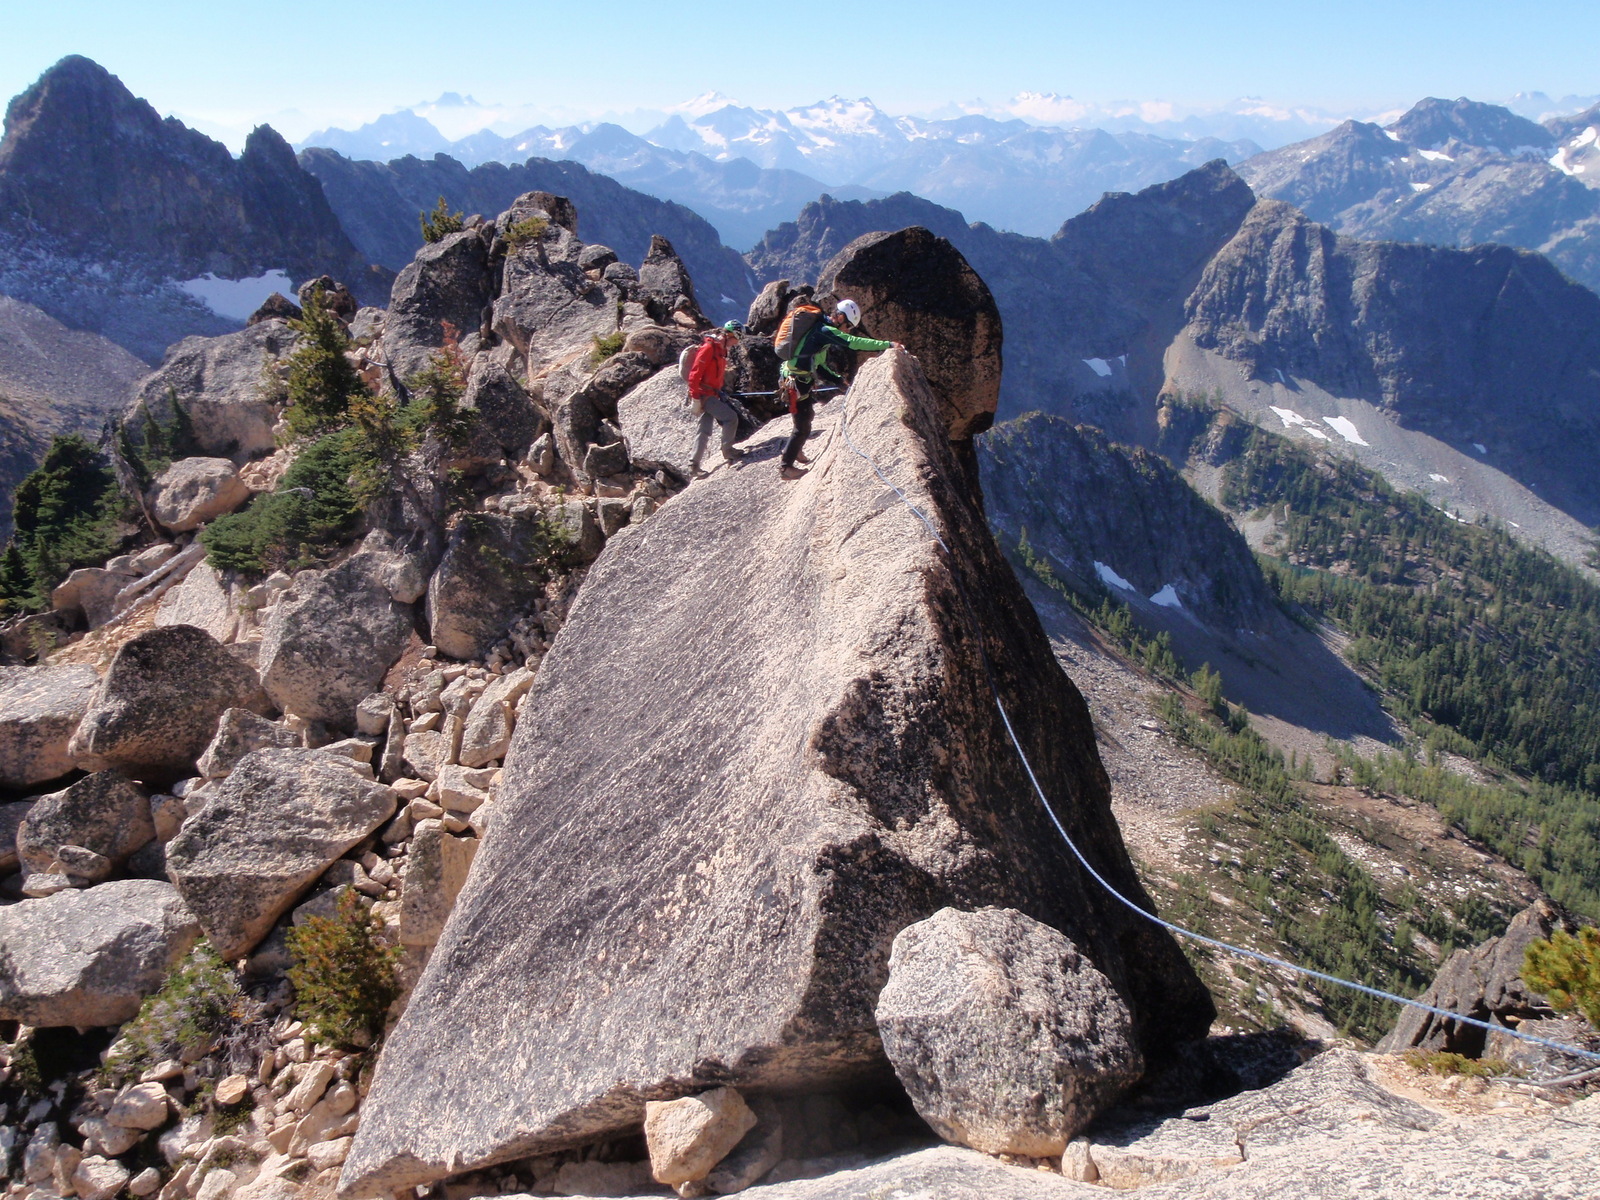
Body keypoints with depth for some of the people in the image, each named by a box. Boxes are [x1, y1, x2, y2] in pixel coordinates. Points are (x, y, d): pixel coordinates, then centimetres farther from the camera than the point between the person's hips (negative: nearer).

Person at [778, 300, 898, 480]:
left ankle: (794, 449, 43)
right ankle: (785, 466, 10)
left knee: (807, 416, 26)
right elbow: (853, 342, -28)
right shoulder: (824, 331, -18)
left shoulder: (823, 331, 14)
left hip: (802, 380, 10)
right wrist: (888, 344, -28)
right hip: (795, 382, -10)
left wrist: (838, 380, 13)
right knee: (803, 427, -2)